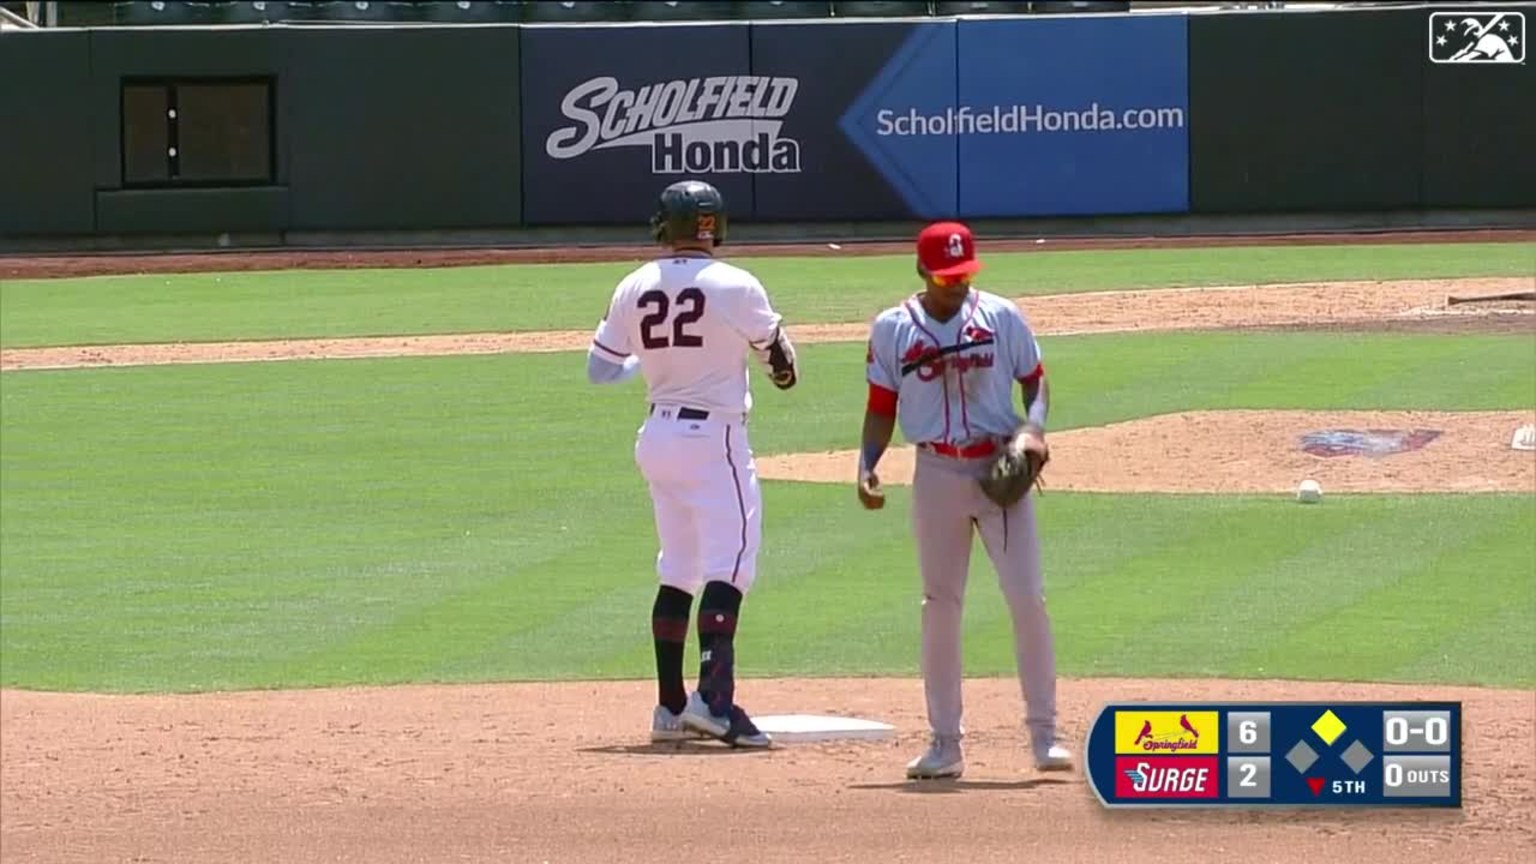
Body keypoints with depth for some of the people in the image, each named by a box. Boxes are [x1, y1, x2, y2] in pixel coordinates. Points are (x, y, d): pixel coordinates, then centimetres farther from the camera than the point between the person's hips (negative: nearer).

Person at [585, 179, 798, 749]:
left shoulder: (633, 290, 3)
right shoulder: (734, 287, -10)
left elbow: (598, 369, 10)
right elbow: (776, 353, 4)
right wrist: (784, 370, 28)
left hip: (657, 437, 6)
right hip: (714, 437, -6)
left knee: (678, 570, 15)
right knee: (728, 565, -9)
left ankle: (670, 706, 14)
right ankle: (713, 697, -23)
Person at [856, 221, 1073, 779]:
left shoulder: (1001, 317, 1)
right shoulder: (893, 329, 2)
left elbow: (1034, 379, 6)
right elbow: (882, 407, 5)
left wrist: (1034, 427, -14)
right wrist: (866, 466, -9)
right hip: (937, 475, 1)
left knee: (1027, 598, -7)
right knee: (940, 606, 5)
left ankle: (1044, 734, -1)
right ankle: (945, 743, 11)